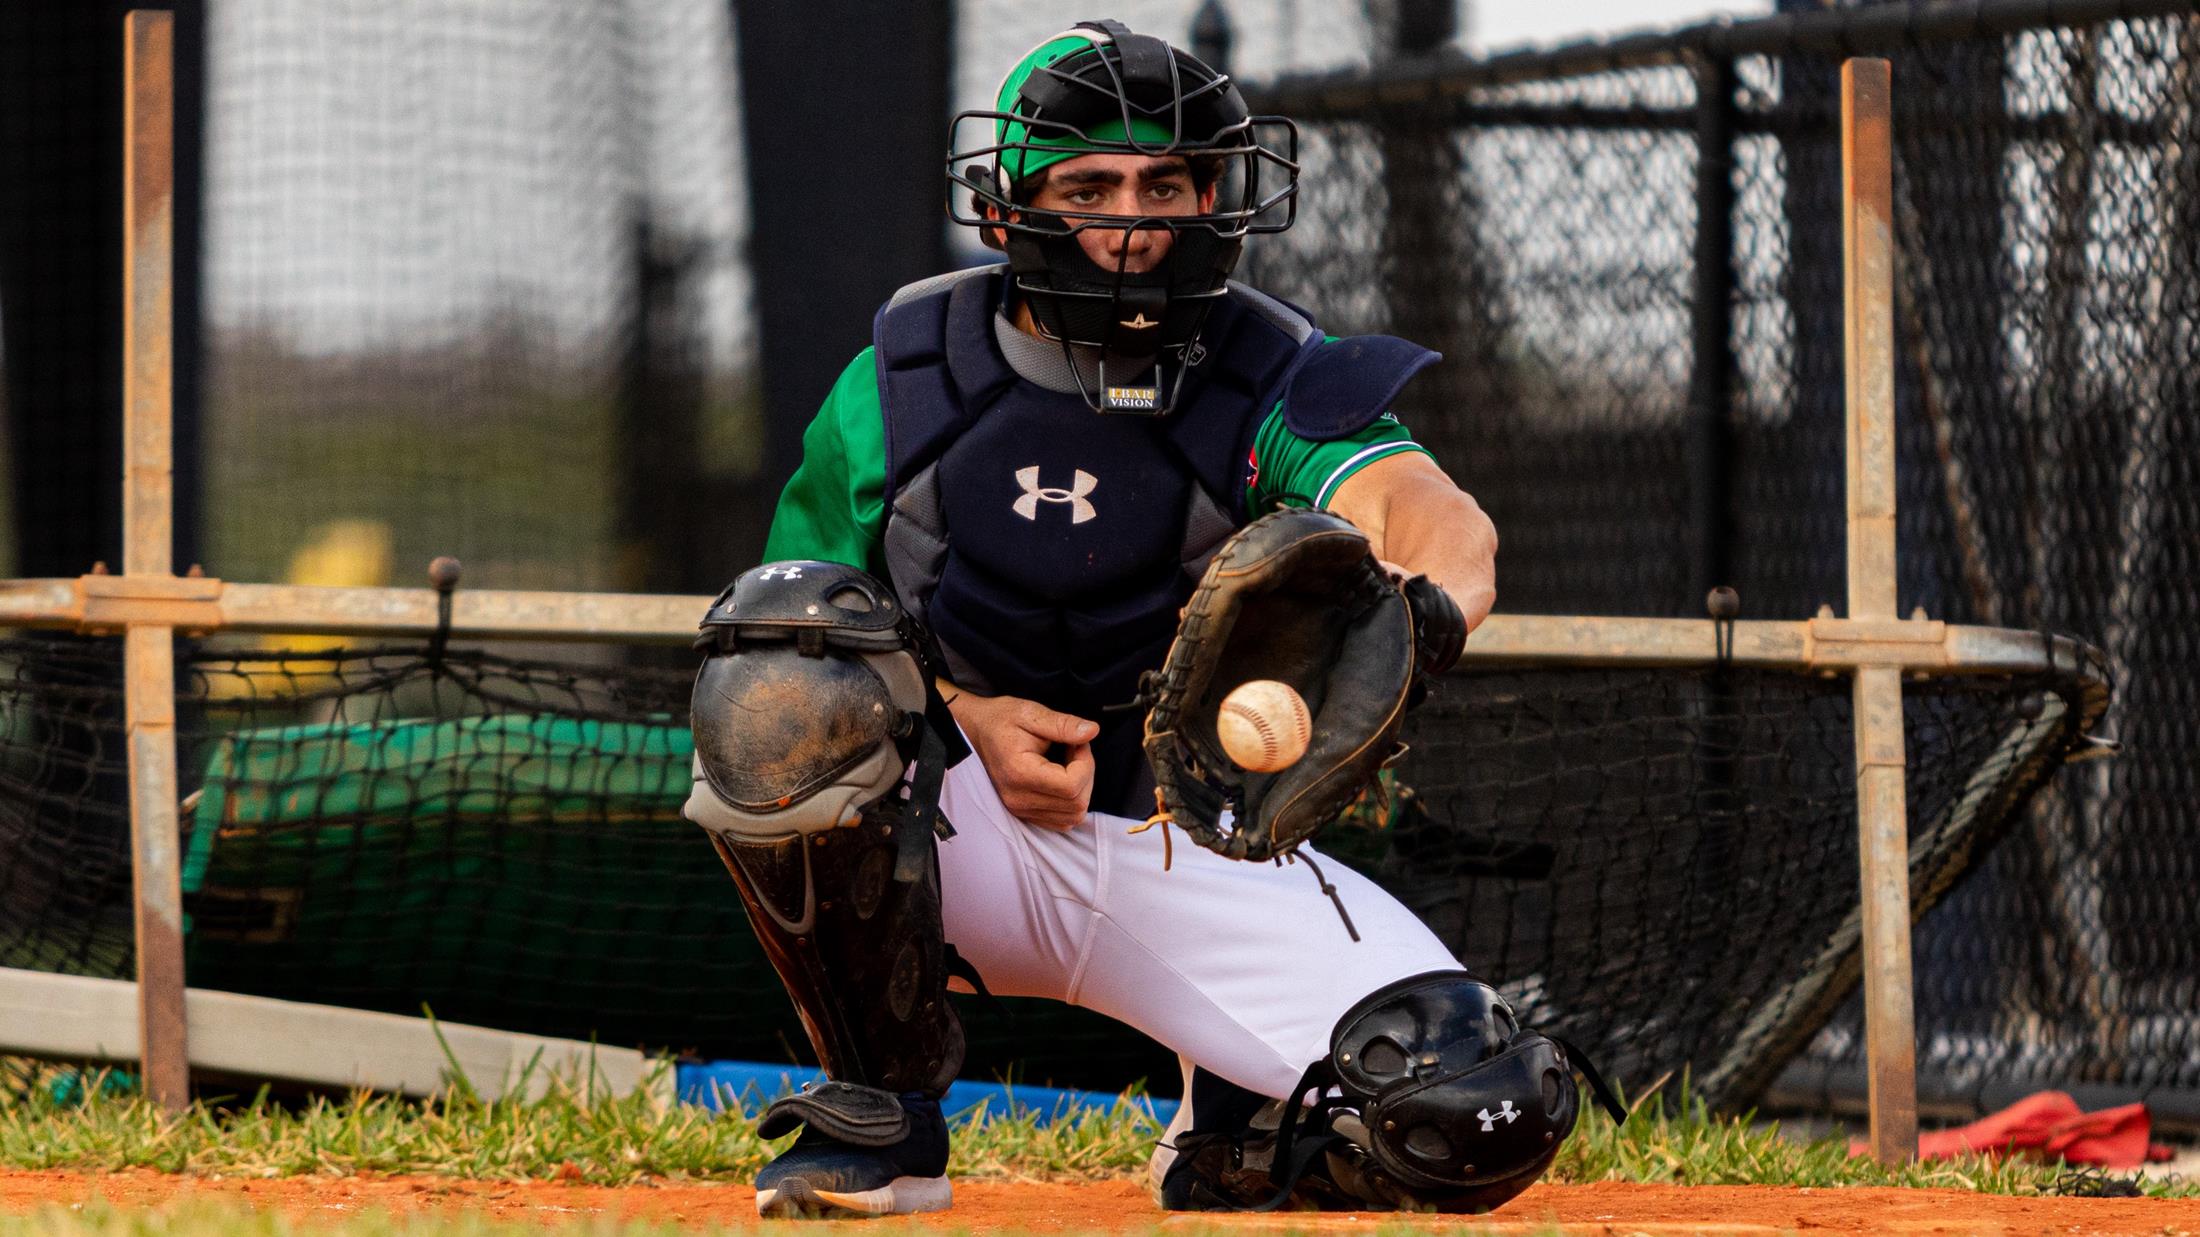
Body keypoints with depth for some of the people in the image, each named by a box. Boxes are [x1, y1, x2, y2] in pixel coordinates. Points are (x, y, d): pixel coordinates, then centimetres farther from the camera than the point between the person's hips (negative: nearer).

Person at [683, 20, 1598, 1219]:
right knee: (782, 686, -33)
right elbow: (776, 631, 3)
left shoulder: (1275, 382, -9)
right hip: (955, 837, 0)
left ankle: (1233, 1140, 15)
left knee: (1490, 1112, -22)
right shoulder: (898, 387, -3)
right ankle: (881, 1110, -12)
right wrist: (963, 718, -16)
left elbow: (1440, 519, -30)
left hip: (1198, 861, 0)